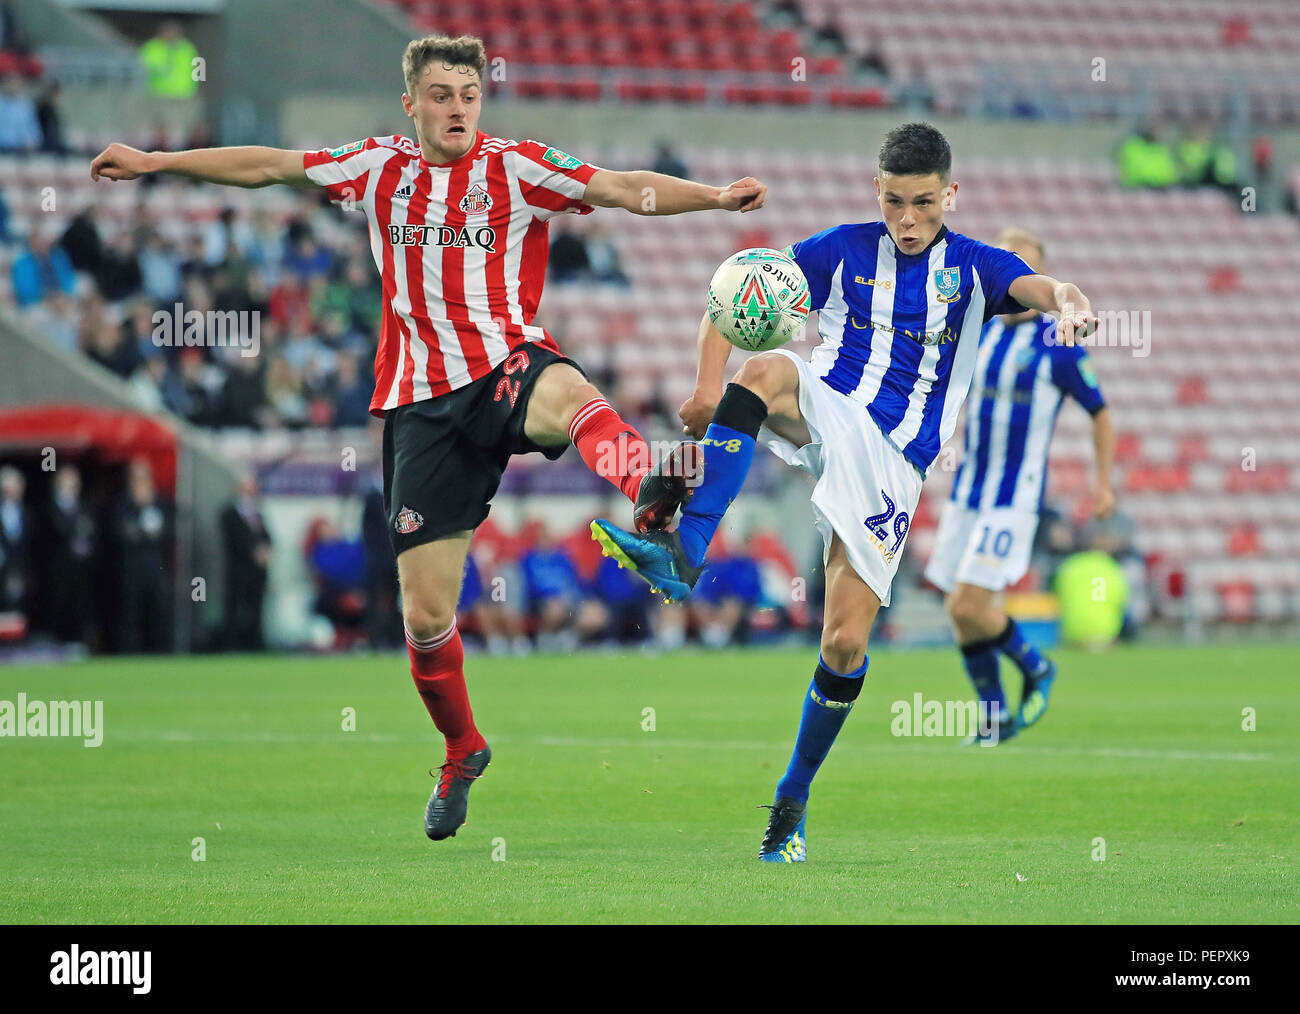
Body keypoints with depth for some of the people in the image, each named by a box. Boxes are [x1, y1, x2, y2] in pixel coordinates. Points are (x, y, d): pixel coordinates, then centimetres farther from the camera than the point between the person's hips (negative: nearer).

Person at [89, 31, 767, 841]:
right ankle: (462, 751, 25)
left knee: (567, 392, -42)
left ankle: (651, 499, -70)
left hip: (507, 366, -3)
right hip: (423, 402, 3)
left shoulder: (518, 168, 2)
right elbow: (268, 166, 18)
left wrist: (714, 196, -24)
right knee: (425, 611, 1)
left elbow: (626, 189, -8)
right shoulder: (380, 168, 10)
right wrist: (155, 162, 21)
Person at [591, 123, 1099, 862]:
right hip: (828, 417, 1)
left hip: (896, 463, -1)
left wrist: (1069, 303, -39)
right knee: (769, 369, -34)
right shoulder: (845, 250, 9)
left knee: (846, 643, -9)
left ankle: (794, 798, 12)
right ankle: (685, 554, -42)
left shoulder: (975, 267, 6)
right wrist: (709, 385, -6)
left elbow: (1039, 288, -14)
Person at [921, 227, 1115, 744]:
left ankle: (1035, 668, 11)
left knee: (968, 606, -15)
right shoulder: (980, 335, 8)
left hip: (1015, 499, -6)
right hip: (966, 494, 6)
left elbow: (1099, 411, 2)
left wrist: (1104, 482, -1)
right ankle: (996, 719, 19)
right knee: (961, 611, 5)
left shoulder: (1058, 346, -8)